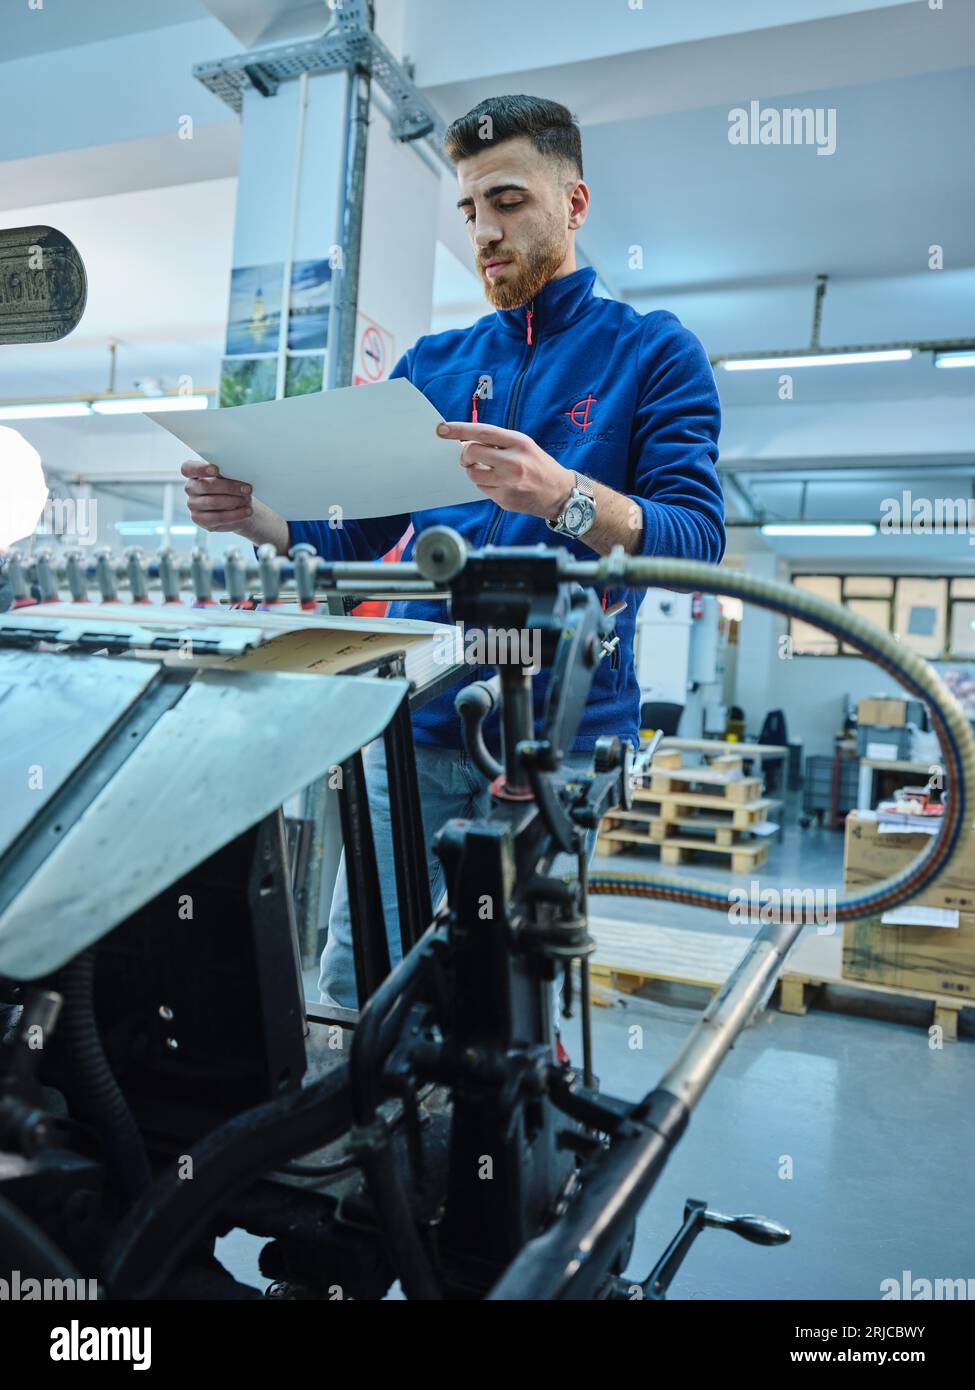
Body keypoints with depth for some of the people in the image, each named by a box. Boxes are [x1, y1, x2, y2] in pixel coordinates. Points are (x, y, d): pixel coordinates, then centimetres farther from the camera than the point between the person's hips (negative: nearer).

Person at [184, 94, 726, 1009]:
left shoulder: (652, 351, 4)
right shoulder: (432, 364, 16)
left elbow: (697, 539, -9)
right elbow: (356, 538, 15)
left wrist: (563, 496, -27)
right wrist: (254, 516, -5)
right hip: (416, 726, 4)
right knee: (350, 995, 4)